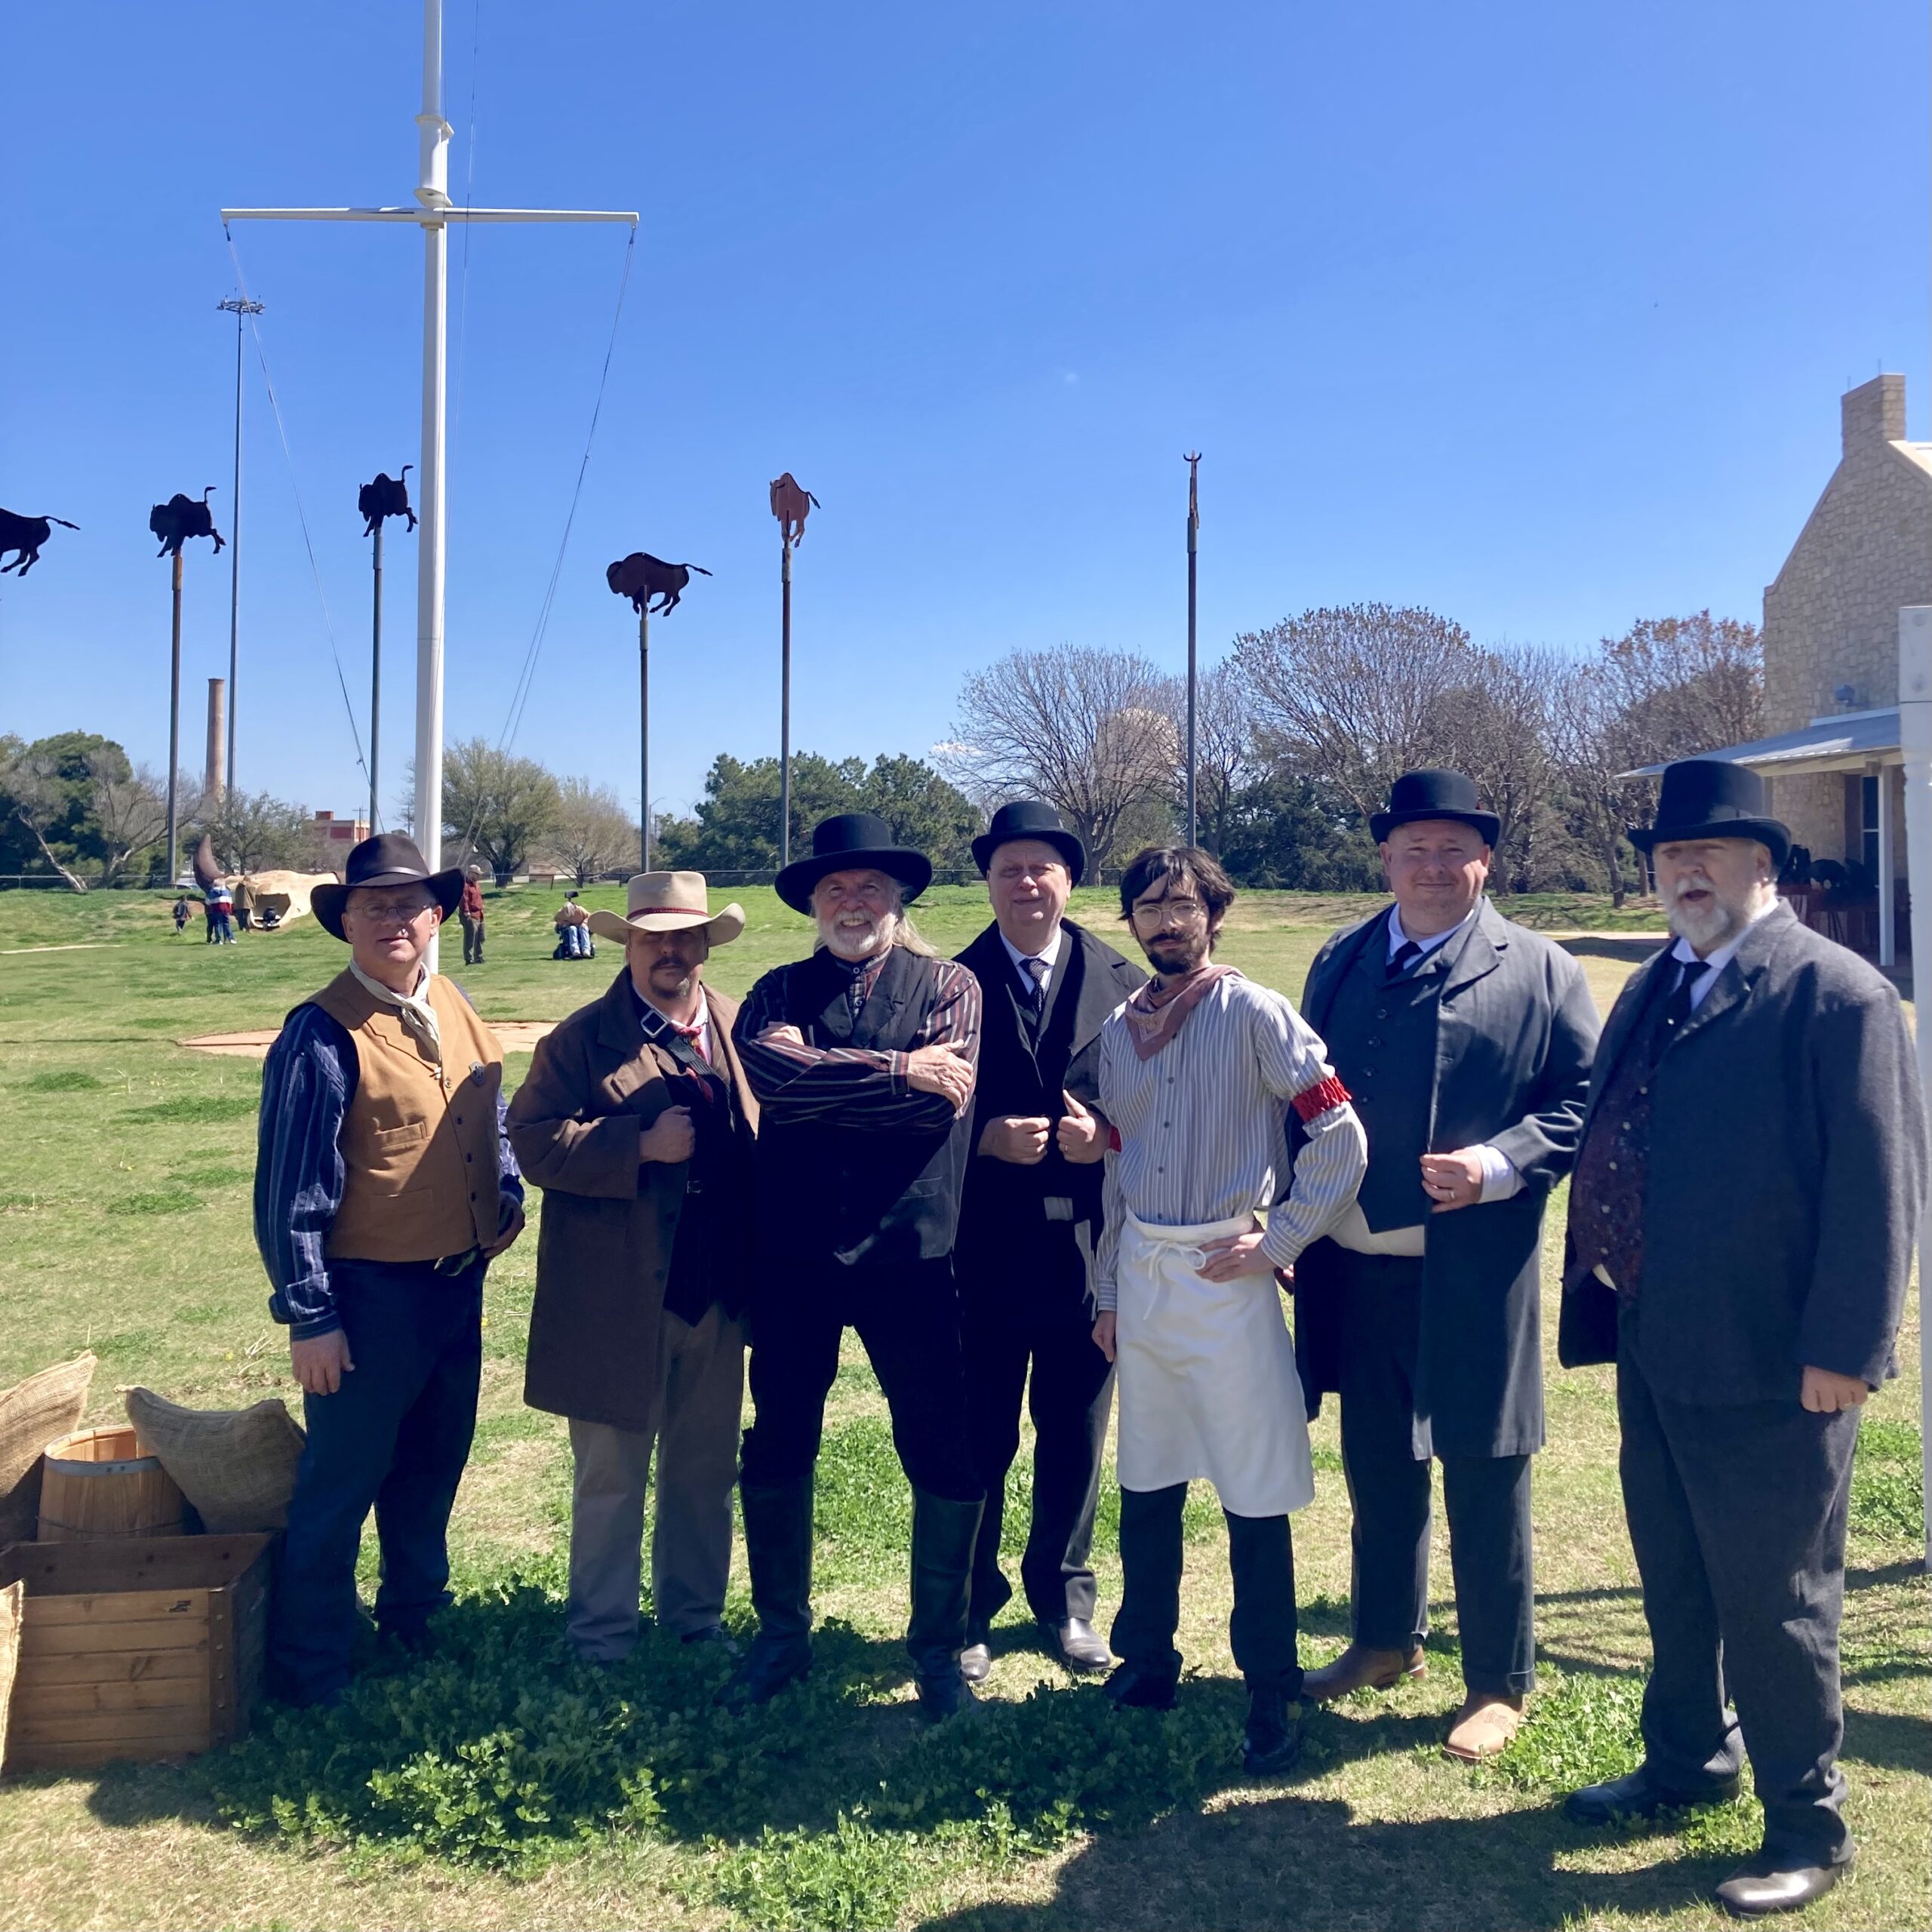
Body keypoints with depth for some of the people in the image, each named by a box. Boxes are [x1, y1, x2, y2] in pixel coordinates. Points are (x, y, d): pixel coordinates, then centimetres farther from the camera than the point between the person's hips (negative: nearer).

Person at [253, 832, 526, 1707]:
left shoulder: (453, 1011, 5)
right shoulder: (322, 1033, -16)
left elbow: (491, 1118, 19)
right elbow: (292, 1188, -15)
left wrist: (507, 1195, 1)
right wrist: (308, 1316, -15)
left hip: (459, 1286, 7)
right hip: (369, 1294, -7)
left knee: (434, 1468, 21)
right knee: (342, 1482, 6)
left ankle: (412, 1617, 42)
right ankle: (310, 1670, 24)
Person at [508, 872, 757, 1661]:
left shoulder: (739, 1027, 7)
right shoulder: (583, 1038, -5)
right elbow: (533, 1141, -13)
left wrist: (759, 1263, 4)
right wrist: (641, 1146, -21)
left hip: (717, 1291, 4)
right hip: (618, 1299, -4)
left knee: (705, 1468, 16)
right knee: (611, 1475, 9)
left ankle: (695, 1616, 35)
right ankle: (601, 1633, 26)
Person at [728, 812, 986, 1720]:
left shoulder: (947, 986, 2)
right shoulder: (779, 991, 6)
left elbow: (947, 1098, -15)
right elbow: (769, 1076, -15)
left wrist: (822, 1082, -13)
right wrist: (896, 1071, -16)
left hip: (910, 1257, -2)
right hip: (793, 1259, 2)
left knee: (946, 1463, 5)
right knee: (776, 1452, 14)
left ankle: (938, 1645, 26)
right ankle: (782, 1634, 34)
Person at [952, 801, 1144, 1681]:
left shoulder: (1125, 983, 3)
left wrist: (1108, 1135, -15)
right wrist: (987, 1137, -17)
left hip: (1088, 1248, 2)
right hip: (987, 1251, -1)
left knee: (1076, 1440, 14)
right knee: (979, 1441, 8)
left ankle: (1062, 1596, 35)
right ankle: (968, 1609, 27)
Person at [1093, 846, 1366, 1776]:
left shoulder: (1255, 1014, -8)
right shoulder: (1120, 1030, 9)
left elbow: (1340, 1133, -10)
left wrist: (1277, 1241, -11)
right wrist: (1109, 1292, 15)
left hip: (1227, 1277, -5)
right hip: (1141, 1276, 5)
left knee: (1255, 1500, 2)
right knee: (1145, 1484, 15)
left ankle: (1272, 1694, 17)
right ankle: (1145, 1663, 31)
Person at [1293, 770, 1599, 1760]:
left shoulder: (1540, 972, -2)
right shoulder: (1339, 963, 9)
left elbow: (1583, 1103, -4)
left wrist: (1496, 1167, -20)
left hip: (1472, 1278, -4)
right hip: (1353, 1270, 4)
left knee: (1483, 1484, 8)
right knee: (1376, 1468, 19)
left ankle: (1498, 1683, 27)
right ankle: (1385, 1640, 40)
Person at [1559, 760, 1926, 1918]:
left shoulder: (1837, 993, -14)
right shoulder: (1652, 990, 10)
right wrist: (1603, 1297, 13)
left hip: (1770, 1367, -8)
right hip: (1653, 1349, 8)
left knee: (1773, 1602, 6)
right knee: (1674, 1580, 22)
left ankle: (1809, 1829, 26)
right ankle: (1689, 1759, 43)